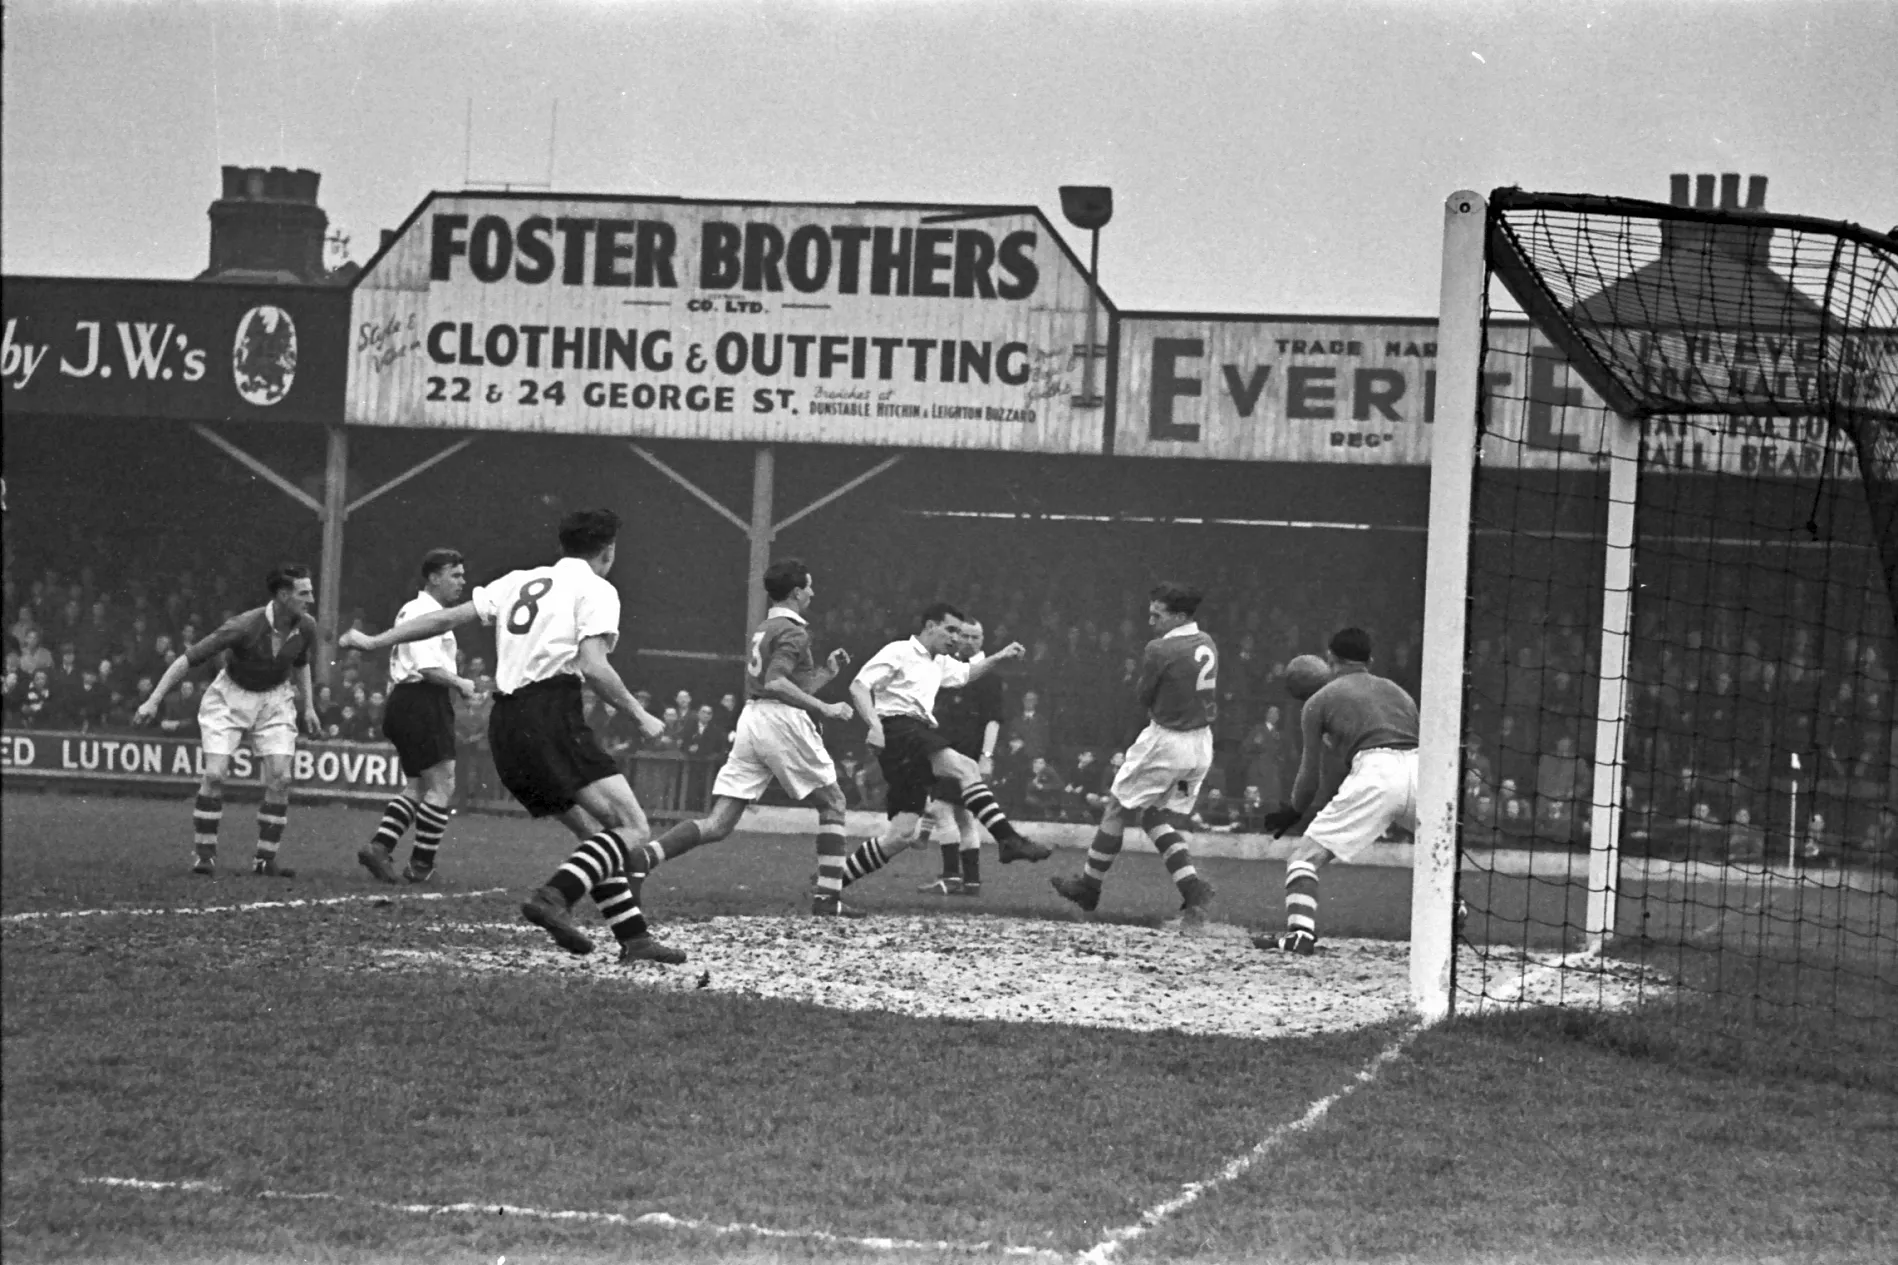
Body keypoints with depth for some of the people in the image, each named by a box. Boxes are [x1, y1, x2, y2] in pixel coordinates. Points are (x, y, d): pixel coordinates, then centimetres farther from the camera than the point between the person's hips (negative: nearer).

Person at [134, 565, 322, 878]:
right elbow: (189, 658, -23)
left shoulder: (306, 628, -13)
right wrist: (153, 701, -25)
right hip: (230, 697, -4)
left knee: (280, 778, -10)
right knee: (214, 775, -16)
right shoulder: (244, 627, -29)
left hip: (275, 699, 4)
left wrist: (308, 707, 9)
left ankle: (265, 859, -1)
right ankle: (204, 856, -5)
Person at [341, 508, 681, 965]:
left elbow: (448, 618, 21)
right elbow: (593, 666, -10)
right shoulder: (596, 590, 3)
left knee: (596, 833, 13)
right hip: (552, 715, -8)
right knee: (632, 827, -11)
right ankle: (555, 897, -31)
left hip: (505, 722, 8)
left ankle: (633, 936, 5)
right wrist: (639, 714, 2)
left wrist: (373, 642, 29)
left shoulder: (520, 581, 22)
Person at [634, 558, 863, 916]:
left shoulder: (763, 630, 25)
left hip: (751, 720, 8)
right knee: (832, 803, 11)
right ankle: (828, 898, 3)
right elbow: (775, 683, -19)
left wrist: (826, 672, 29)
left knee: (717, 825, -1)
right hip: (783, 722, -8)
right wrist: (824, 708, -16)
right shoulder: (794, 631, -4)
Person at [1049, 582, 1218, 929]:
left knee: (1117, 809, 9)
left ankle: (1089, 887, 21)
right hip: (1202, 744, 8)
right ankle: (1192, 887, 2)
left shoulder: (1160, 650, -18)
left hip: (1166, 741, -8)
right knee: (1153, 815, 18)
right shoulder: (1207, 645, 6)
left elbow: (1144, 696, -8)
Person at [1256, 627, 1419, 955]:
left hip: (1375, 772, -4)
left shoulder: (1320, 700, 18)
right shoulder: (1397, 691, 31)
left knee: (1305, 856, -2)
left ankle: (1301, 932, -23)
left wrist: (1293, 813, 33)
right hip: (1419, 768, 4)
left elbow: (1310, 775, 15)